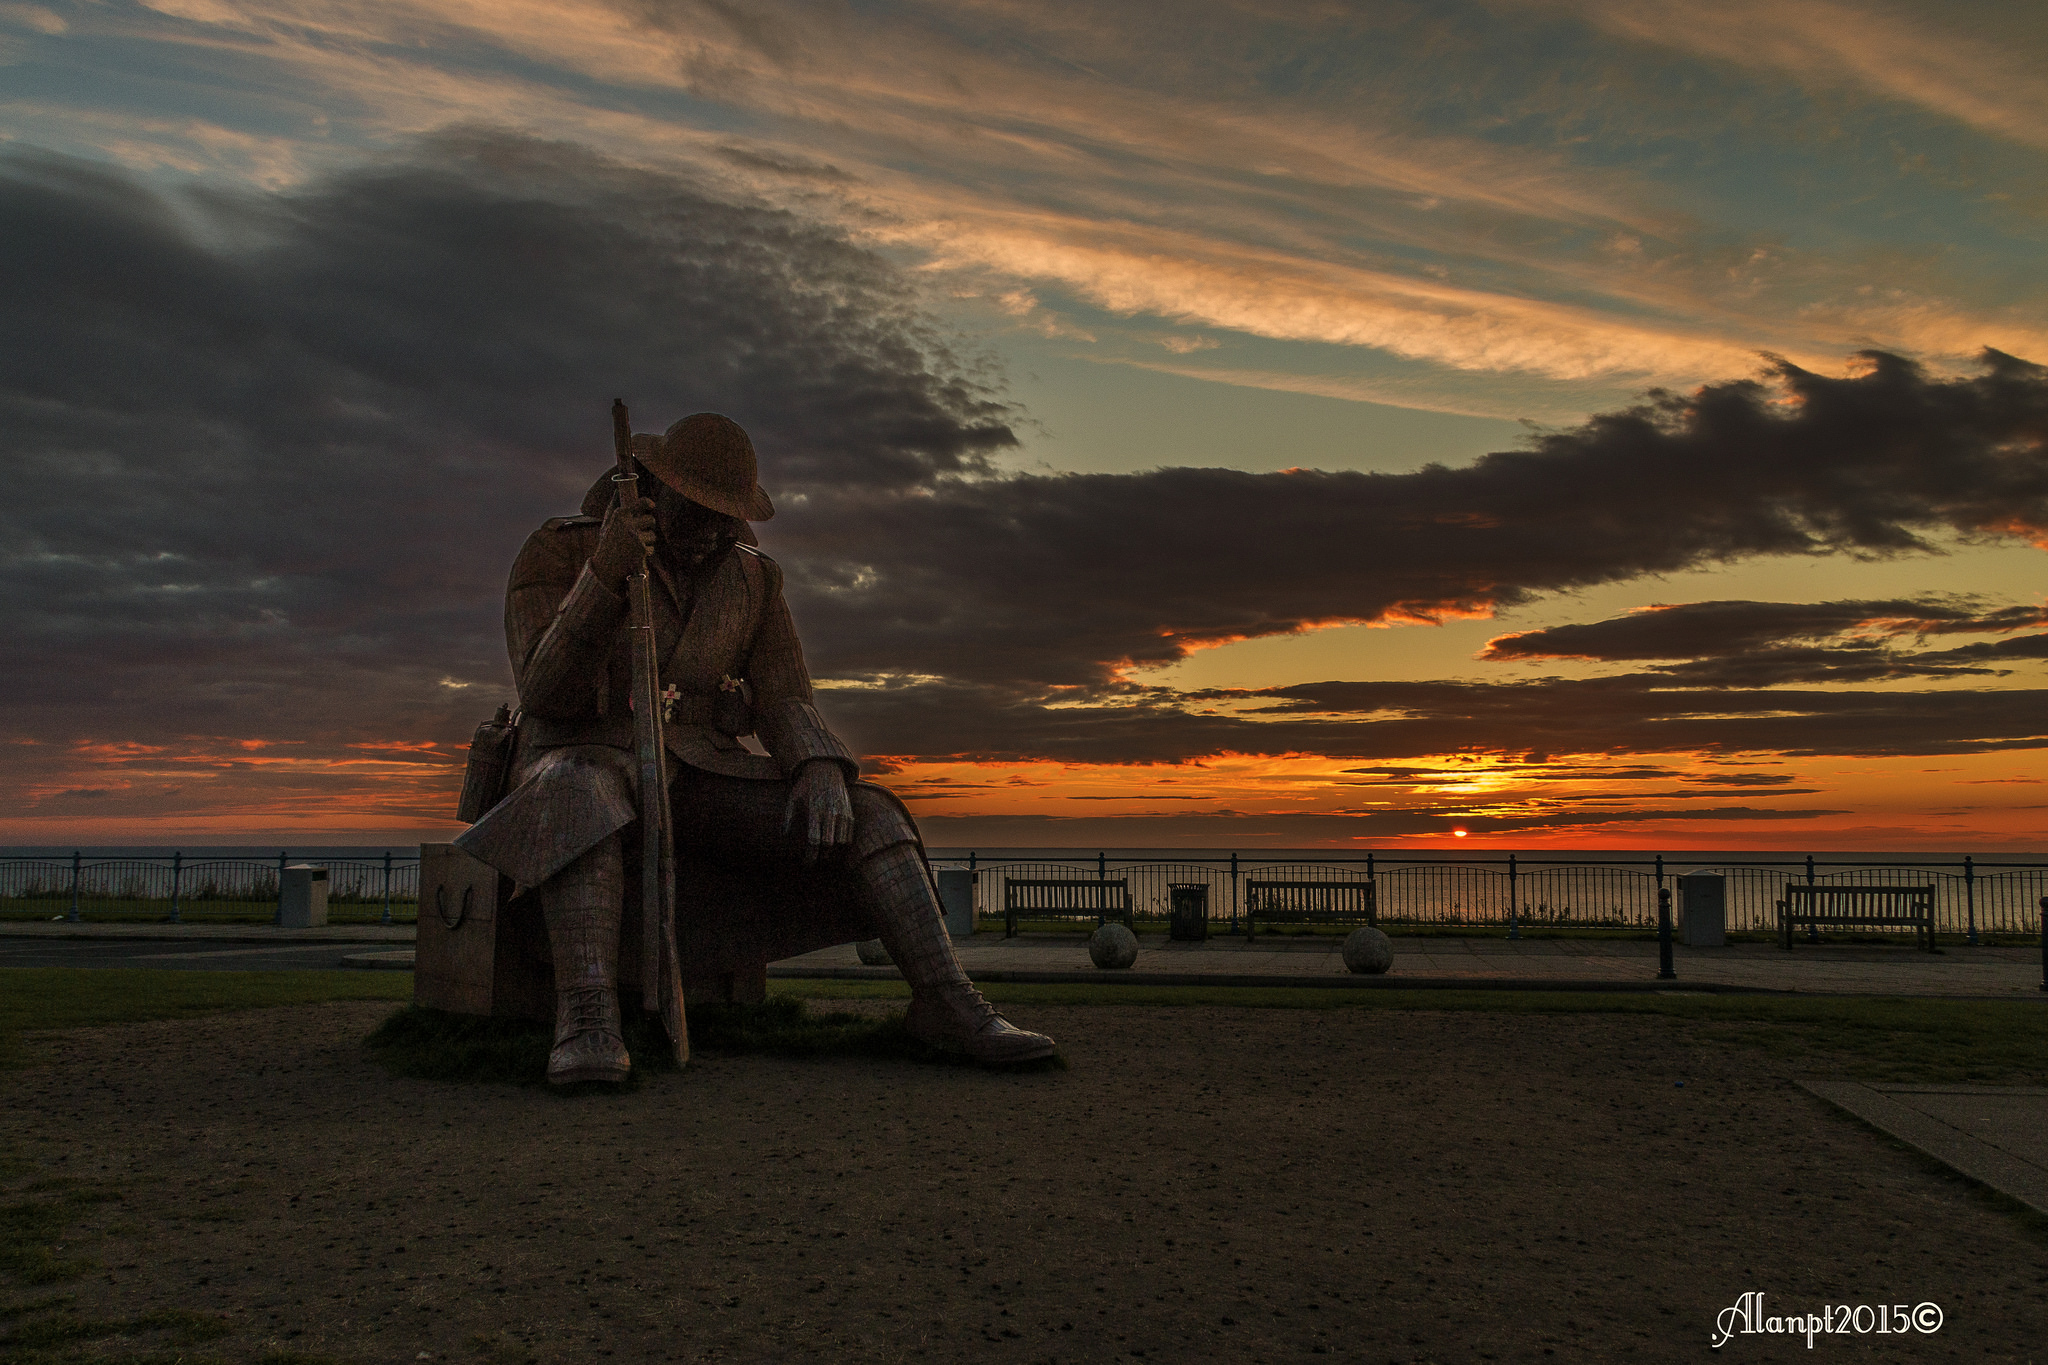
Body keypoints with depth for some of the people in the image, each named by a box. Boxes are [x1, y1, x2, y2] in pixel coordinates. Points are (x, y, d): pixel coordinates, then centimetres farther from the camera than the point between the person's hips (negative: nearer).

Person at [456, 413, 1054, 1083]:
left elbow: (783, 701, 2)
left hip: (696, 780, 4)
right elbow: (547, 694, -17)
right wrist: (604, 574, -31)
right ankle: (588, 1025, -52)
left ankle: (948, 1003, -23)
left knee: (866, 815, -17)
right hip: (582, 768, -4)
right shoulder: (557, 553, -5)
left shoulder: (752, 579, 8)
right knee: (585, 800, -43)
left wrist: (822, 771, -21)